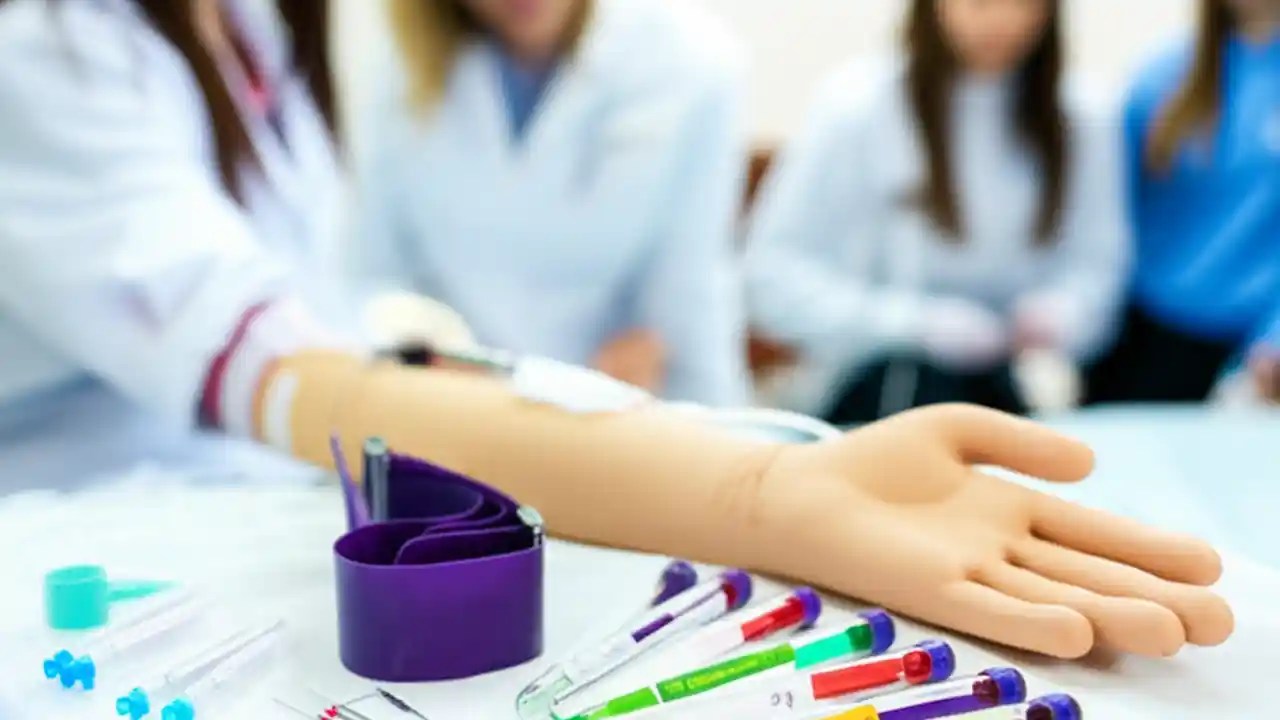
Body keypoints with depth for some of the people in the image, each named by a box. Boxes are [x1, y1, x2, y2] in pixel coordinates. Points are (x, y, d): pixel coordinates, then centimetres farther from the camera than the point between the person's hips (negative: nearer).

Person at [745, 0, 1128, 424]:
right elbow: (775, 275, -10)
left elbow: (1095, 267, 12)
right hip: (886, 381, -2)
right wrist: (911, 323, -20)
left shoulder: (1080, 123, 7)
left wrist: (1059, 313, -11)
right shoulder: (859, 107, -7)